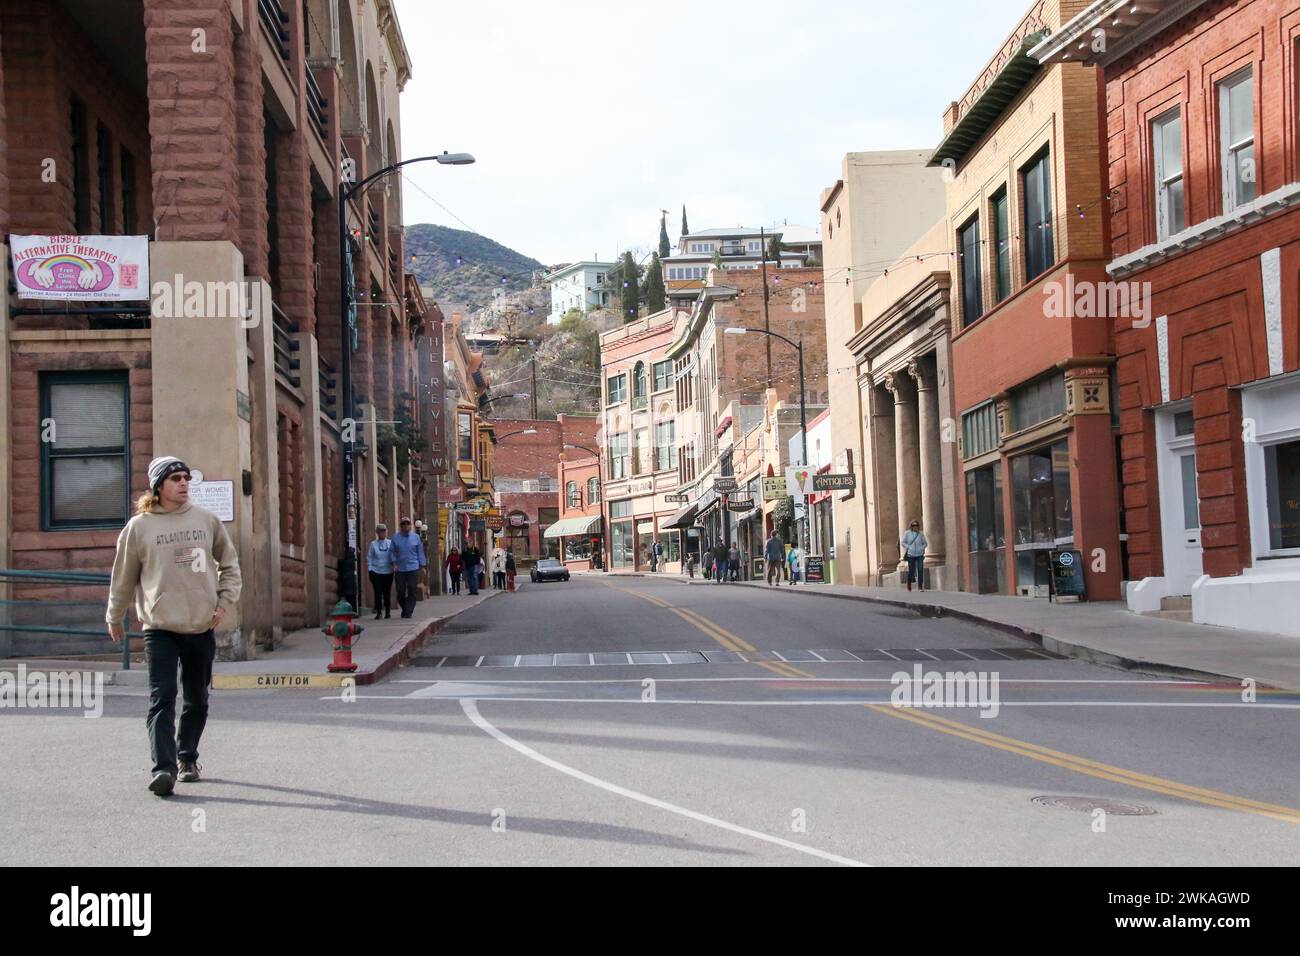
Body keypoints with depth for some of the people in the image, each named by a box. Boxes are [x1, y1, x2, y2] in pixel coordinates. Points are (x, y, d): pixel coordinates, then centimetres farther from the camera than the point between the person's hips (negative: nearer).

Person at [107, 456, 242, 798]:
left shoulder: (207, 520, 6)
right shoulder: (139, 527, -1)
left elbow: (229, 563, 16)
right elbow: (123, 577, 9)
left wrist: (226, 601, 4)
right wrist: (114, 618, 16)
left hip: (202, 628, 3)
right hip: (160, 628, -3)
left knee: (197, 701, 12)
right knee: (162, 699, -14)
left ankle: (187, 758, 30)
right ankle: (164, 768, -17)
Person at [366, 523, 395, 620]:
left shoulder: (390, 543, 6)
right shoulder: (373, 544, 3)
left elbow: (393, 556, 12)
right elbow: (369, 558, 5)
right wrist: (370, 570, -2)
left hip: (388, 572, 1)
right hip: (376, 572, -1)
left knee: (387, 592, 5)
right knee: (378, 592, -4)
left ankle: (387, 612, 15)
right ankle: (378, 612, 1)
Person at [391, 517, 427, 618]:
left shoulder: (416, 537, 6)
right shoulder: (395, 538, 4)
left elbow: (420, 552, 9)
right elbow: (393, 552, 7)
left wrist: (422, 566, 5)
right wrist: (394, 563, -7)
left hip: (413, 568, 0)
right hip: (400, 569, 0)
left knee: (411, 591, -6)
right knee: (400, 591, 2)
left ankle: (408, 612, -1)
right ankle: (404, 609, 23)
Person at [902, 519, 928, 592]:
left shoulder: (921, 533, 3)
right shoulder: (907, 533, 0)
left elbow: (925, 544, 12)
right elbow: (903, 543, 5)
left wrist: (921, 548, -6)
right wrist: (909, 548, -9)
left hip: (920, 555, 1)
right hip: (911, 555, -1)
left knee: (920, 570, -11)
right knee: (911, 571, 3)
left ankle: (920, 587, -8)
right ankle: (909, 584, 27)